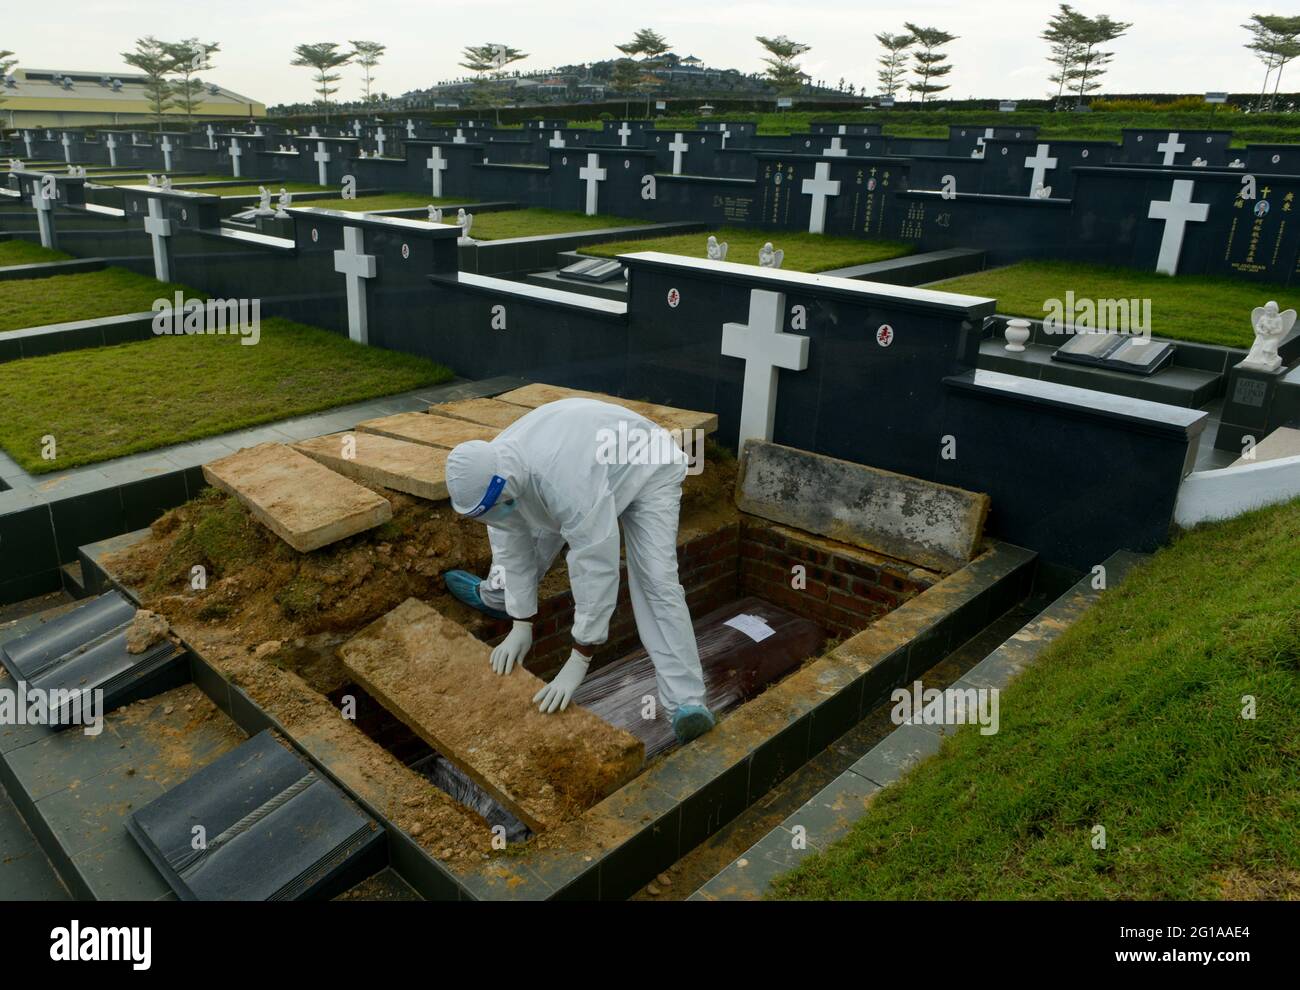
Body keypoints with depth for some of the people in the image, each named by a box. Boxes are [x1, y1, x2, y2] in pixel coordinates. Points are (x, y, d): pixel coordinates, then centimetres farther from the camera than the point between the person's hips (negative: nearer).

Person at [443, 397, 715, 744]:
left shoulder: (568, 480, -45)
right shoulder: (490, 469, -21)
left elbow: (596, 566, -42)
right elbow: (512, 544, -9)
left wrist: (578, 661, -38)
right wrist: (521, 624, -10)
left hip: (646, 469, -7)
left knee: (656, 579, -21)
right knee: (530, 533, 14)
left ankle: (687, 702, -24)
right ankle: (495, 596, 45)